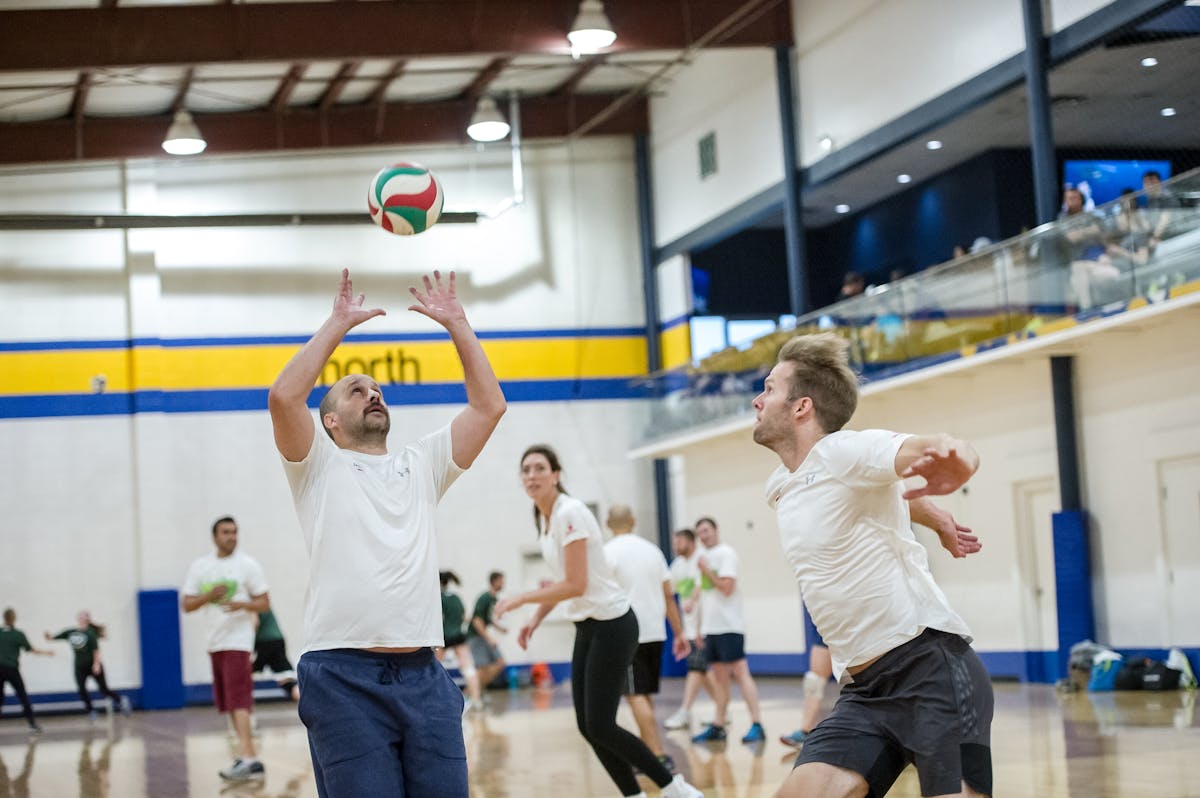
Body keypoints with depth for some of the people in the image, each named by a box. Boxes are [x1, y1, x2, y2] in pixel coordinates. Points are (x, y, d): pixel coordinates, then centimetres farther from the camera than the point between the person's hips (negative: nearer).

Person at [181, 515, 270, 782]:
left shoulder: (248, 564, -2)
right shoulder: (200, 566, 8)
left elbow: (264, 603, -1)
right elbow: (187, 604, 6)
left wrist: (242, 604, -21)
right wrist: (208, 596, -14)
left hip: (238, 640, -6)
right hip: (215, 641, 6)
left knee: (238, 700, -16)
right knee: (227, 702, 8)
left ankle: (246, 757, -24)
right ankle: (250, 755, 14)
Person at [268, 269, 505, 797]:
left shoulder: (420, 467, 22)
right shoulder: (319, 468, 11)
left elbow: (489, 406, 15)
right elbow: (283, 397, -8)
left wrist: (456, 323, 13)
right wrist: (338, 324, 0)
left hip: (423, 676, 4)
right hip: (344, 677, -4)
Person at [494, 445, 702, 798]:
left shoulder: (570, 513, -18)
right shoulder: (544, 517, 9)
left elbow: (575, 585, -23)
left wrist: (521, 598, -14)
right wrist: (536, 619, 10)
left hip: (612, 625, -9)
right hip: (587, 627, 9)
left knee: (600, 727, -10)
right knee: (588, 727, 5)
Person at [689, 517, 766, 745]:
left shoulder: (726, 553, -7)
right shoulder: (704, 558, 18)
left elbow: (727, 587, -16)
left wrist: (706, 571, -9)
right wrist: (700, 628, 19)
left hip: (729, 626, -8)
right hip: (711, 628, 8)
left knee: (740, 673, -11)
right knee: (720, 678, 10)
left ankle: (757, 724, -12)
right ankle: (717, 727, 13)